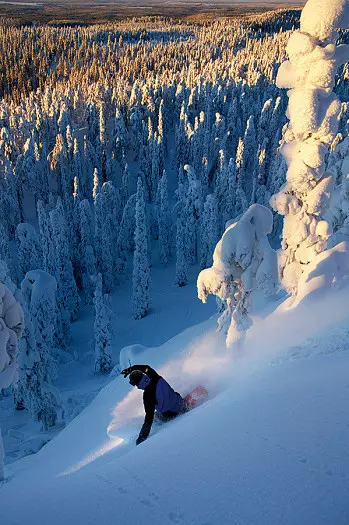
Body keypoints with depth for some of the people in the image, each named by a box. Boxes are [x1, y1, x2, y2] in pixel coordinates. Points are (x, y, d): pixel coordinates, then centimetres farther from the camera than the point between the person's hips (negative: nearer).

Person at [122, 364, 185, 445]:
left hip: (168, 416, -4)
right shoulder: (157, 378, -16)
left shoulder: (148, 395, -29)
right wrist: (131, 369, 15)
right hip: (181, 405, 4)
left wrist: (142, 436, -17)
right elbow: (146, 367, 5)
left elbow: (149, 417, -25)